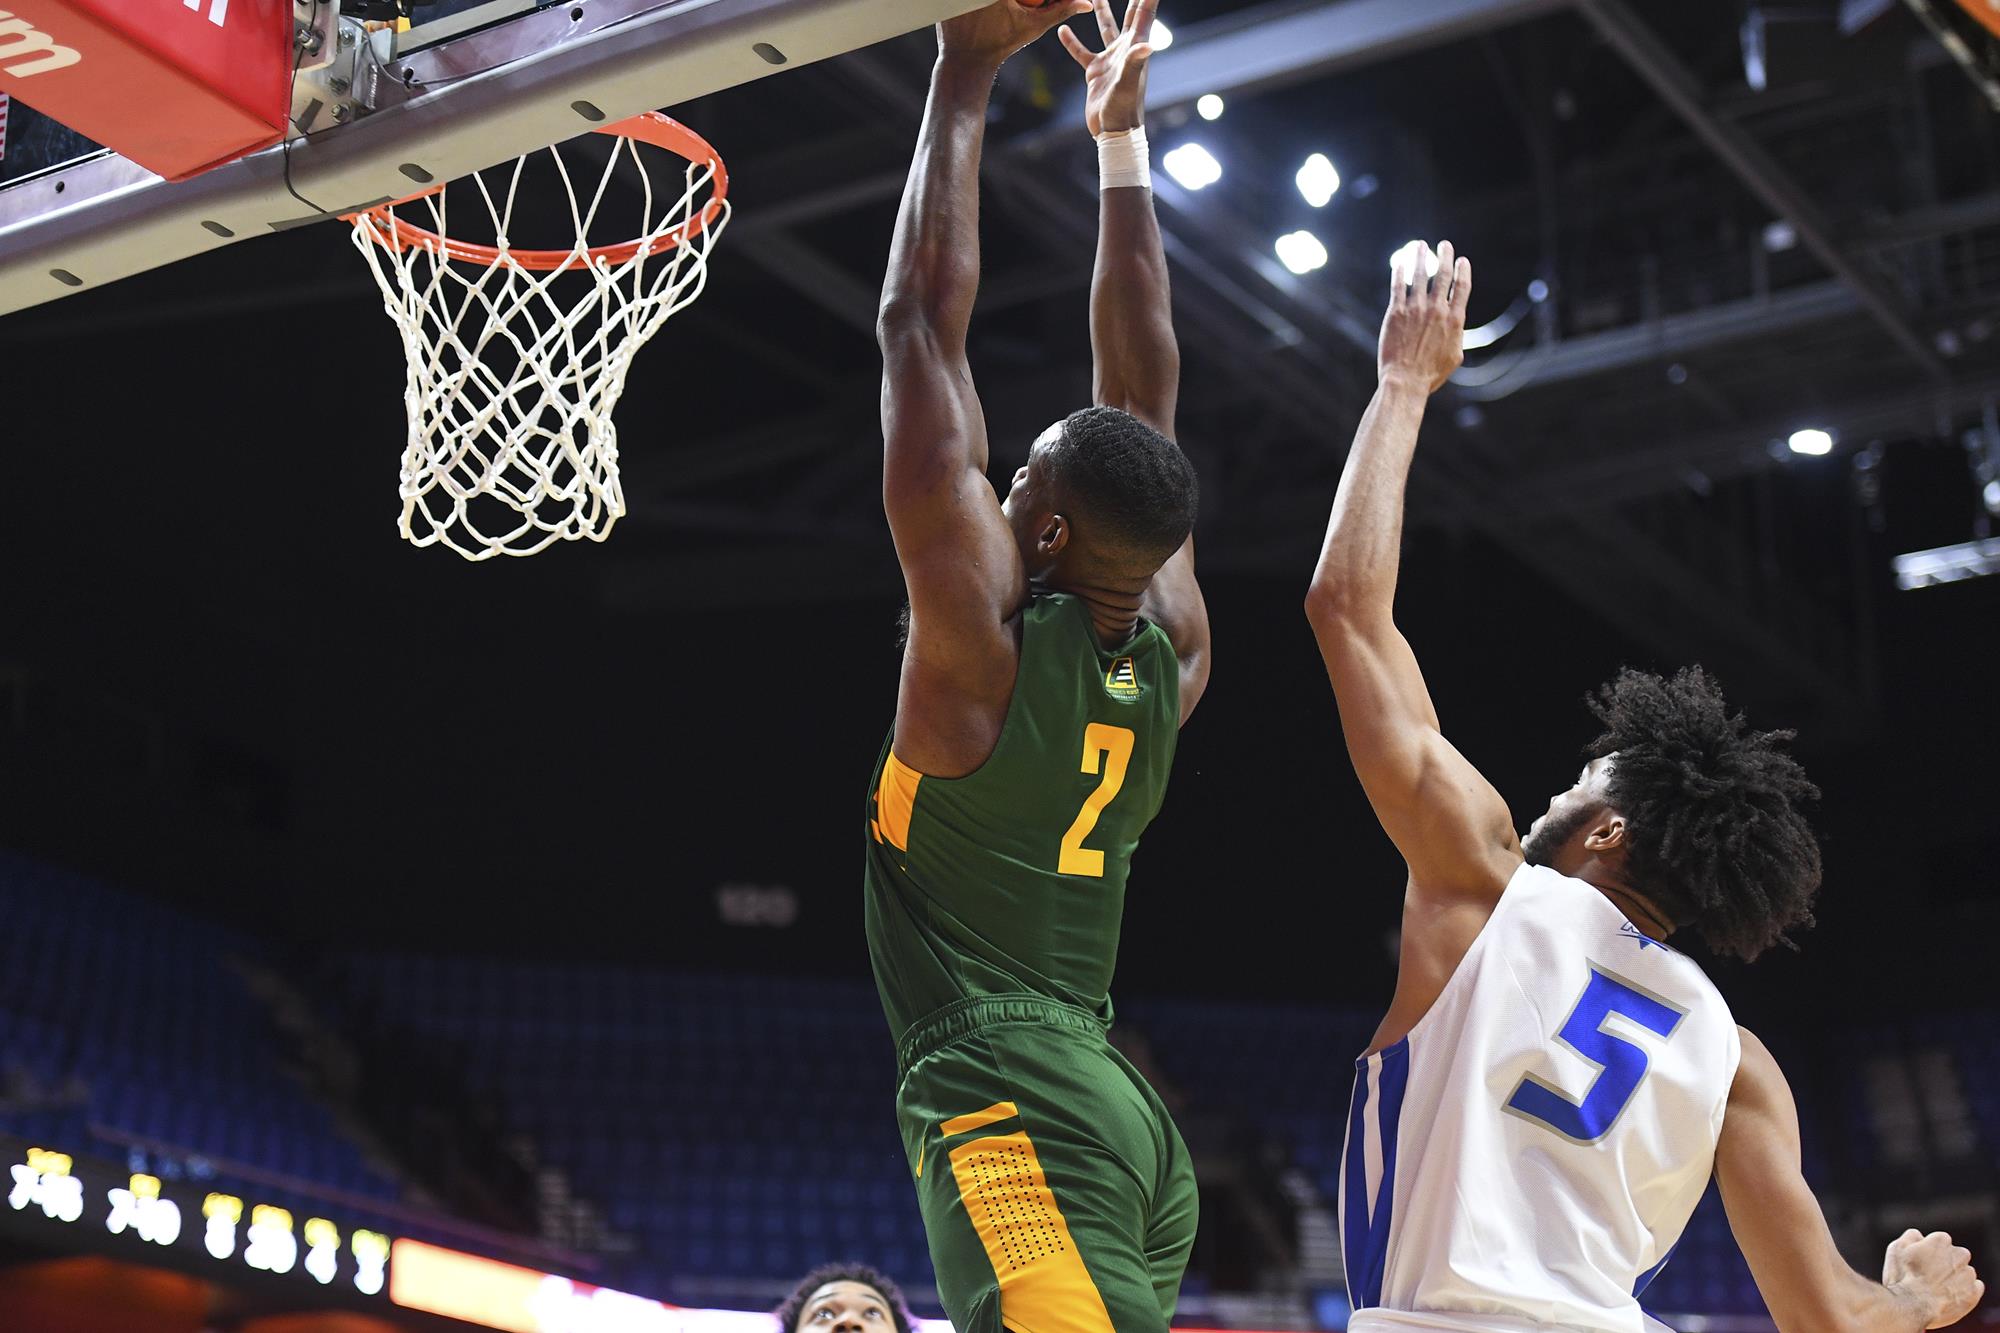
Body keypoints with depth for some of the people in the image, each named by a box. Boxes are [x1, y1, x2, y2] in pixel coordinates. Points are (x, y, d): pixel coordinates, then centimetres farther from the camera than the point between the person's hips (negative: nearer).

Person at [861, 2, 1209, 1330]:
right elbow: (1143, 377, 20)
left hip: (1010, 1107, -9)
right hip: (1129, 1120, 9)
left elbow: (923, 324, -4)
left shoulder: (984, 628, -7)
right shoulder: (1172, 649, 10)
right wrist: (1121, 135, 26)